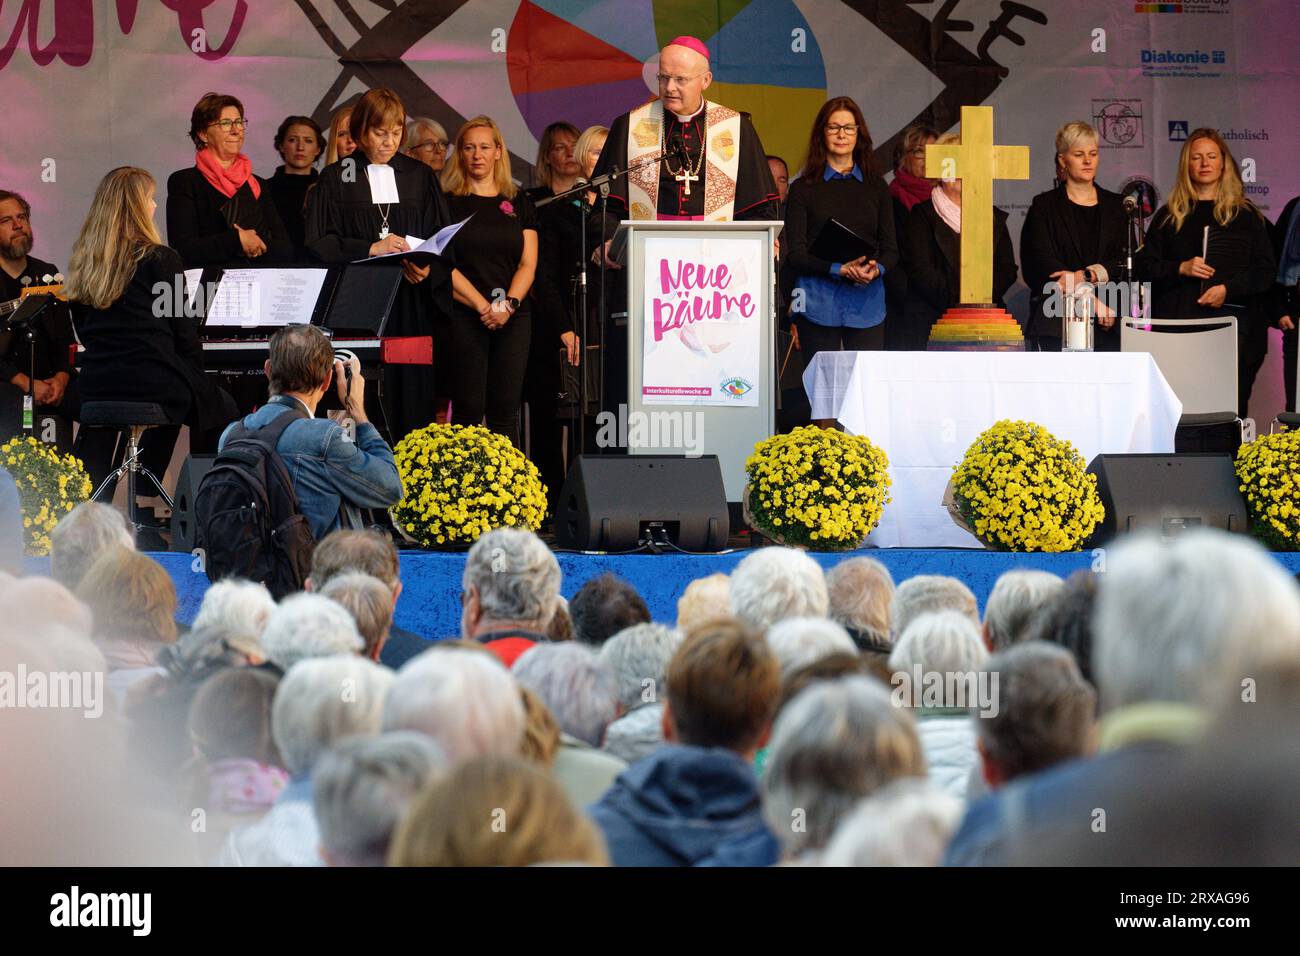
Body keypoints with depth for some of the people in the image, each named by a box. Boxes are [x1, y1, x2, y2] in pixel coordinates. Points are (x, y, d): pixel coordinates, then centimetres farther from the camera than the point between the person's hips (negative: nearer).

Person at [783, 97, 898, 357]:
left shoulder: (877, 188, 14)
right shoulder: (803, 188, 6)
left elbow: (891, 249, 12)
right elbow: (794, 254, -2)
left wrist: (876, 269, -12)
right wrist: (839, 270, -17)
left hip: (867, 301, 2)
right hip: (818, 303, -2)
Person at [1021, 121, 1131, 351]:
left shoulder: (1116, 206, 16)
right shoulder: (1045, 206, 7)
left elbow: (1125, 263, 6)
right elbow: (1046, 264, -5)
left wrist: (1086, 275, -12)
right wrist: (1092, 301, -14)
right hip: (1058, 322, -2)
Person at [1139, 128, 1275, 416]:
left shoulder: (1246, 215, 11)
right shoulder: (1169, 216, 14)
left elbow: (1266, 270, 6)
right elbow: (1146, 265, 12)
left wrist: (1228, 289, -9)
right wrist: (1181, 269, -6)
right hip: (1178, 322, 1)